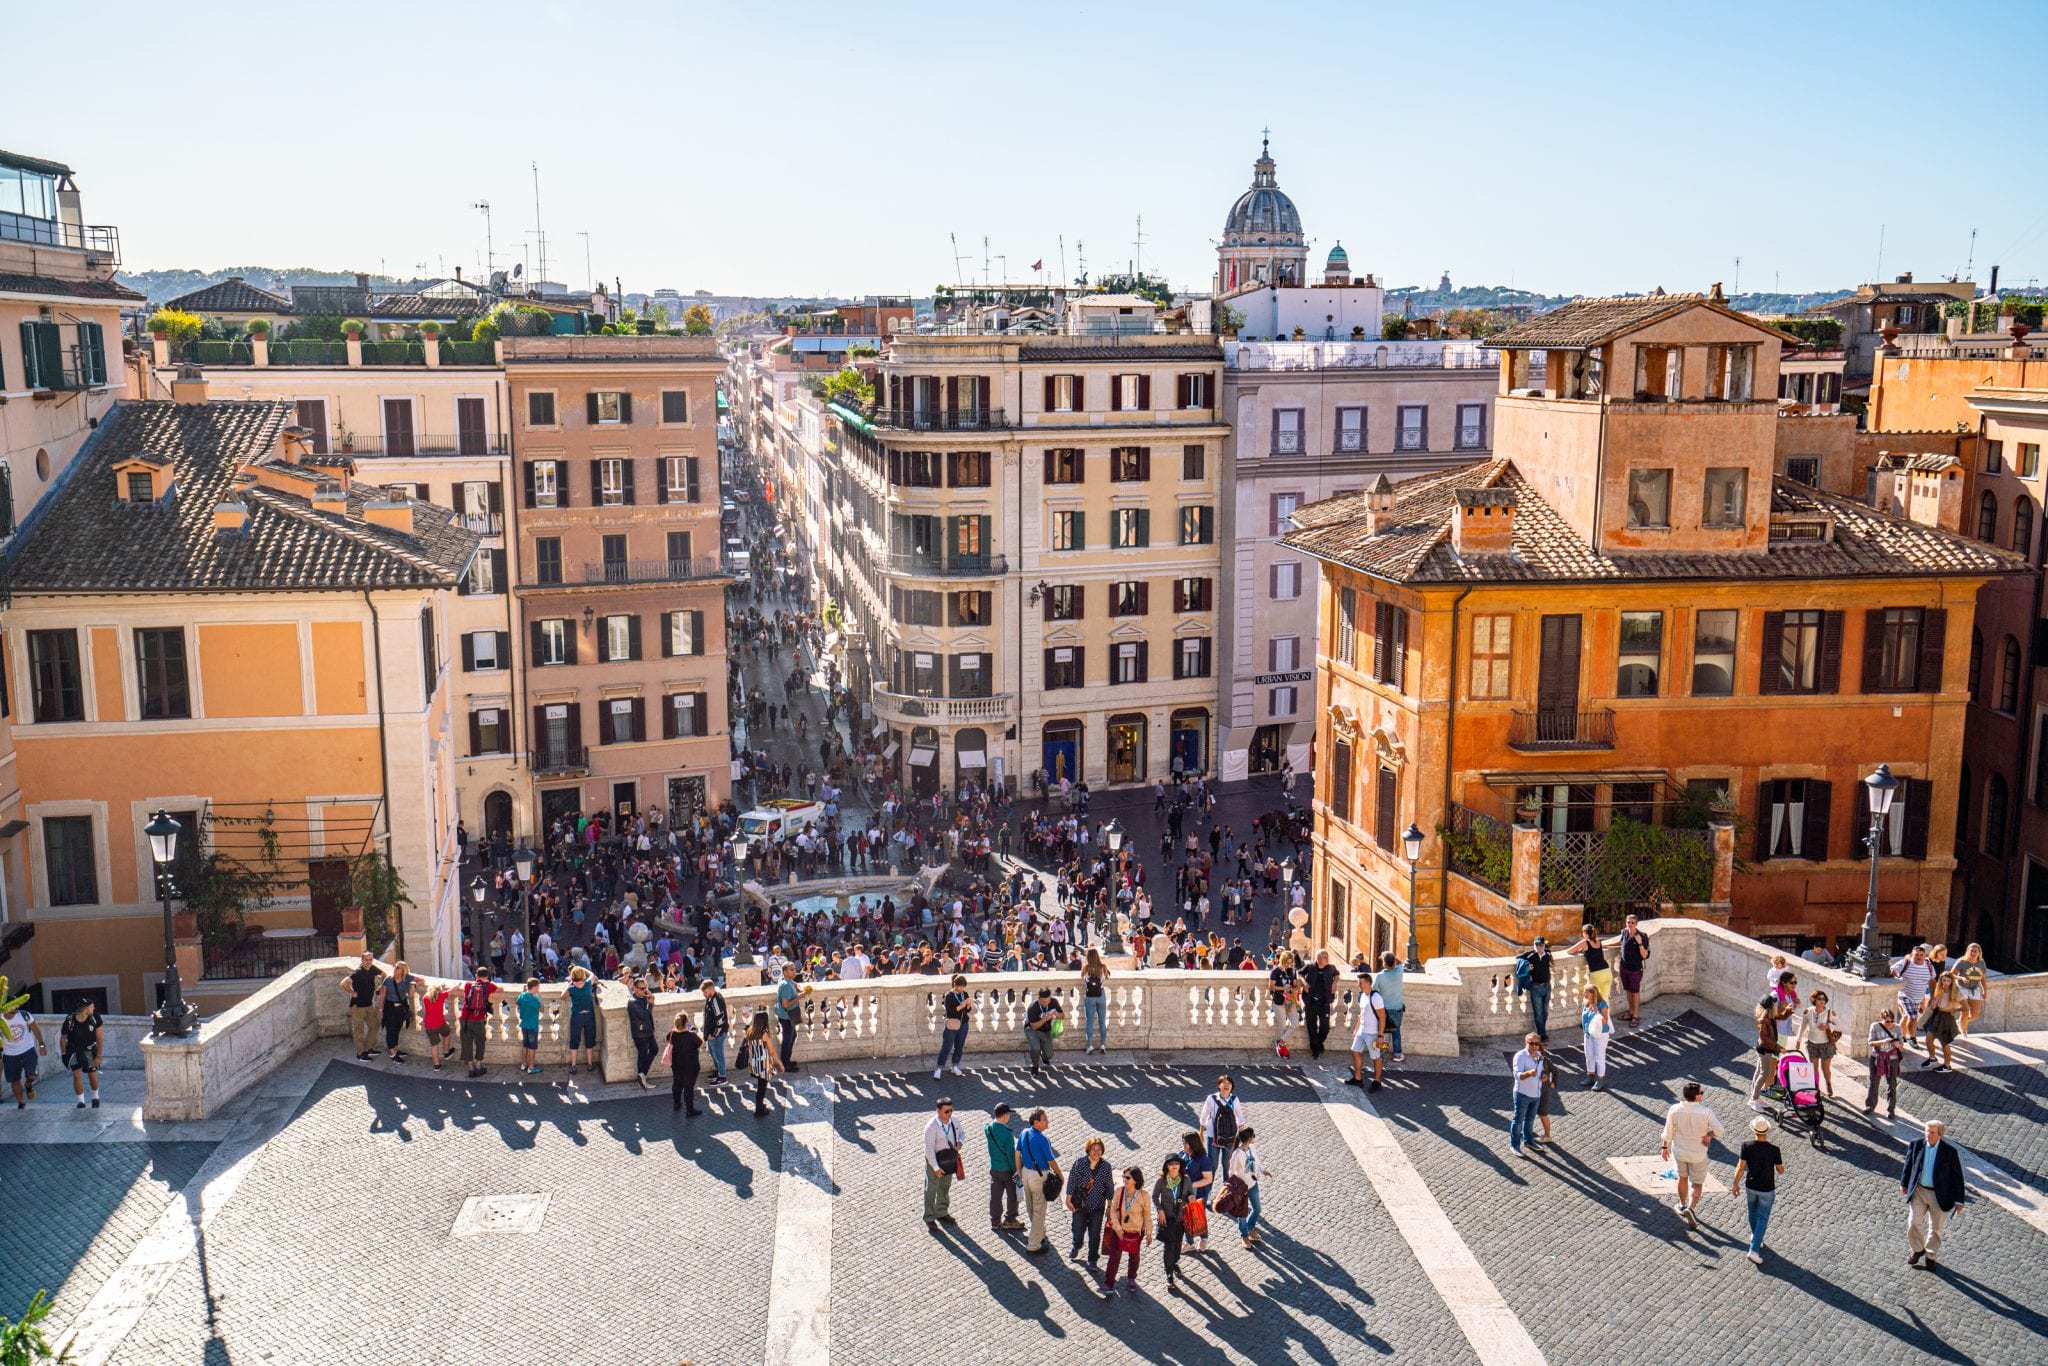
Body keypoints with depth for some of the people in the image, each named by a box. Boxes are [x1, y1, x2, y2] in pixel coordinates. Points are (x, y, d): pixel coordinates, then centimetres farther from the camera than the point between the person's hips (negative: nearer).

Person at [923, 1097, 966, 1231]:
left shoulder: (953, 1121, -6)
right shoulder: (931, 1126, -25)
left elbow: (961, 1133, 13)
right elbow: (929, 1149, -23)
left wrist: (959, 1143, -10)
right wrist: (935, 1167, -25)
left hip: (950, 1159, 6)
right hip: (935, 1159, -6)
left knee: (945, 1187, 22)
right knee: (931, 1189, 4)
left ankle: (942, 1213, 41)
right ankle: (929, 1218, 18)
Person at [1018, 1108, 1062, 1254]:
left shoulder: (1024, 1133, -1)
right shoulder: (1043, 1140, -22)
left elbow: (1018, 1154, 9)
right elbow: (1051, 1161, -14)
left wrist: (1019, 1170, 21)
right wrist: (1060, 1176, 0)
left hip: (1026, 1172, 8)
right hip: (1039, 1176, -7)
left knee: (1030, 1208, 22)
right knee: (1039, 1210, 3)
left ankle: (1038, 1233, 43)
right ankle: (1033, 1245, 7)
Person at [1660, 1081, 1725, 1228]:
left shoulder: (1674, 1109, -16)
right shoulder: (1705, 1112, -23)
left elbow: (1668, 1132, -5)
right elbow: (1721, 1132, -20)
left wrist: (1665, 1147, 10)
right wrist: (1709, 1134, 0)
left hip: (1679, 1151, 3)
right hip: (1698, 1154, -3)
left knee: (1682, 1177, 25)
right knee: (1697, 1183, 11)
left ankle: (1682, 1205, 40)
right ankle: (1691, 1208, -9)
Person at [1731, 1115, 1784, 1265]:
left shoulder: (1746, 1146, -15)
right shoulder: (1774, 1149, -20)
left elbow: (1740, 1167, -11)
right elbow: (1781, 1171, -9)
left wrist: (1736, 1183, 3)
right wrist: (1780, 1160, 12)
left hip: (1751, 1187, 3)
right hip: (1767, 1190, -3)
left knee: (1753, 1214, 24)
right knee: (1763, 1219, 5)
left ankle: (1755, 1238, 44)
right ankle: (1754, 1250, -2)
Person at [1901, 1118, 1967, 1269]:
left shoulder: (1950, 1151, -16)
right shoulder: (1916, 1144, -8)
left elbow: (1957, 1176, -8)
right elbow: (1908, 1164, 9)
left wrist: (1959, 1200, -5)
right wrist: (1904, 1184, 17)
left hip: (1940, 1195, -2)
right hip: (1919, 1191, 2)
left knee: (1936, 1228, 13)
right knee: (1914, 1223, -2)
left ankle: (1931, 1256, 34)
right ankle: (1917, 1250, 25)